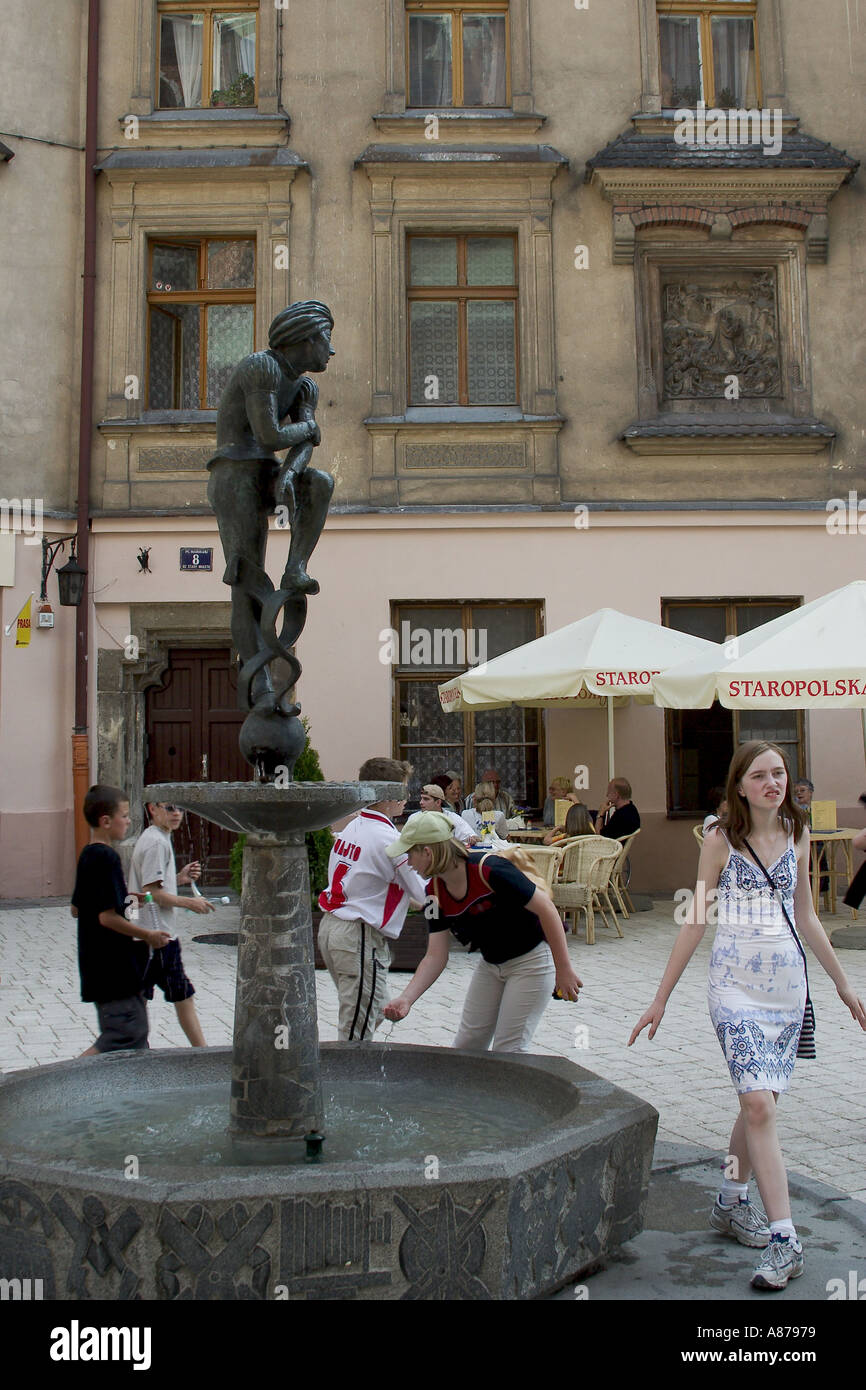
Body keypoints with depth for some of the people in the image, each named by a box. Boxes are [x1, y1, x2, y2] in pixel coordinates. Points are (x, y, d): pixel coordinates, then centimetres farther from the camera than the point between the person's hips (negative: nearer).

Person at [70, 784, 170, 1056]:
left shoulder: (88, 855, 10)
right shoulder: (107, 857, -18)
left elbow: (76, 909, 18)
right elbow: (108, 917, -23)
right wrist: (148, 935, -13)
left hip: (97, 965, 10)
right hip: (113, 968, -10)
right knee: (125, 1036, -6)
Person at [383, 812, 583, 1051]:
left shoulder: (490, 870, -30)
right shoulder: (435, 892, -7)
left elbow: (546, 909, -25)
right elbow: (436, 956, -7)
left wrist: (564, 969, -23)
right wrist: (406, 998, -20)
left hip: (531, 960, -7)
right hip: (490, 964, 7)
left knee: (507, 1052, -6)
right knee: (466, 1048, 9)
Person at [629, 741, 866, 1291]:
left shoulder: (797, 837, 7)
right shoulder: (720, 841, -5)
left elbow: (807, 917, 17)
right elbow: (695, 921, -1)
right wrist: (661, 998, -1)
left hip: (788, 983, 4)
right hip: (736, 983, -4)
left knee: (759, 1100, 10)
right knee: (759, 1103, -14)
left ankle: (732, 1204, 30)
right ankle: (785, 1239, -9)